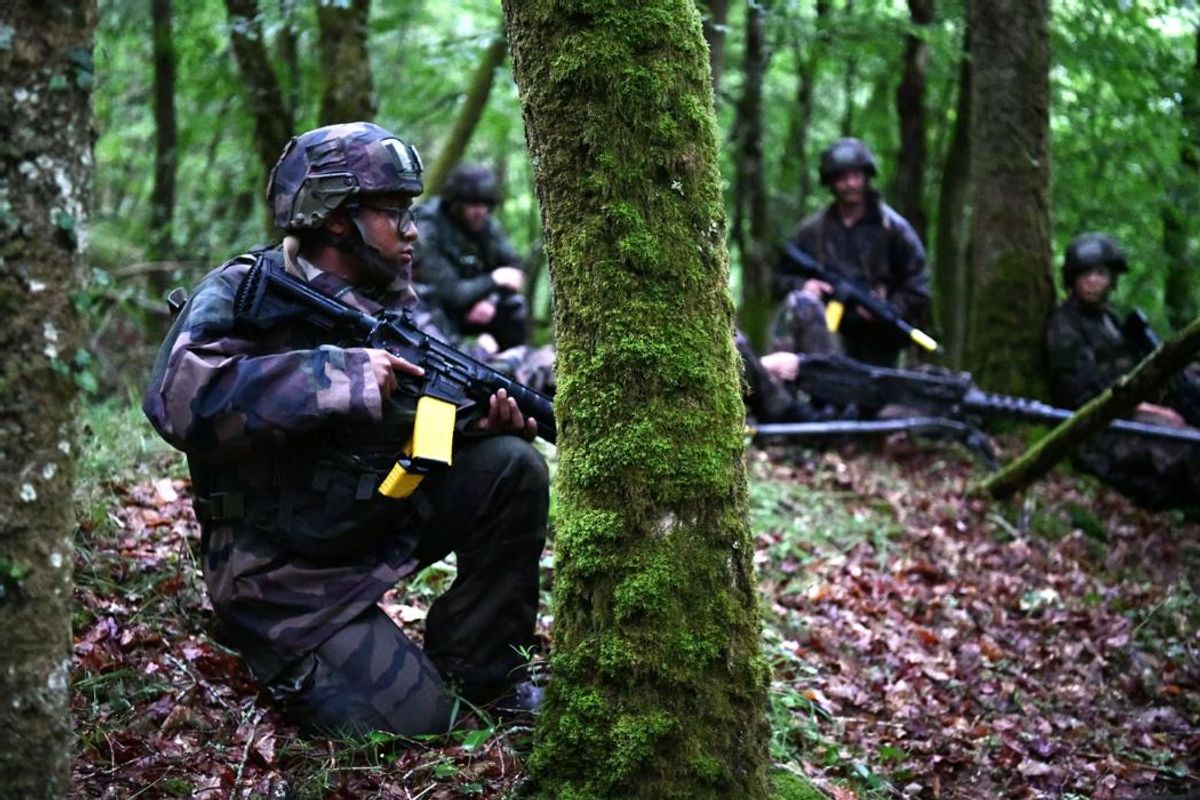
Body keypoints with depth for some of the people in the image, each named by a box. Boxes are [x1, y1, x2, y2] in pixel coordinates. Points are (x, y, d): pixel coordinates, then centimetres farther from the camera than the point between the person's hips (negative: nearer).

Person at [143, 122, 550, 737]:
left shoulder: (388, 304, 6)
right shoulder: (243, 293, -16)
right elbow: (179, 396, -34)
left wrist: (480, 419, -15)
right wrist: (338, 372, -32)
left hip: (381, 519, 7)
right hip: (288, 575, -7)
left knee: (511, 465, -12)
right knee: (419, 723, -15)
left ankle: (480, 670, 1)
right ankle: (290, 662, 12)